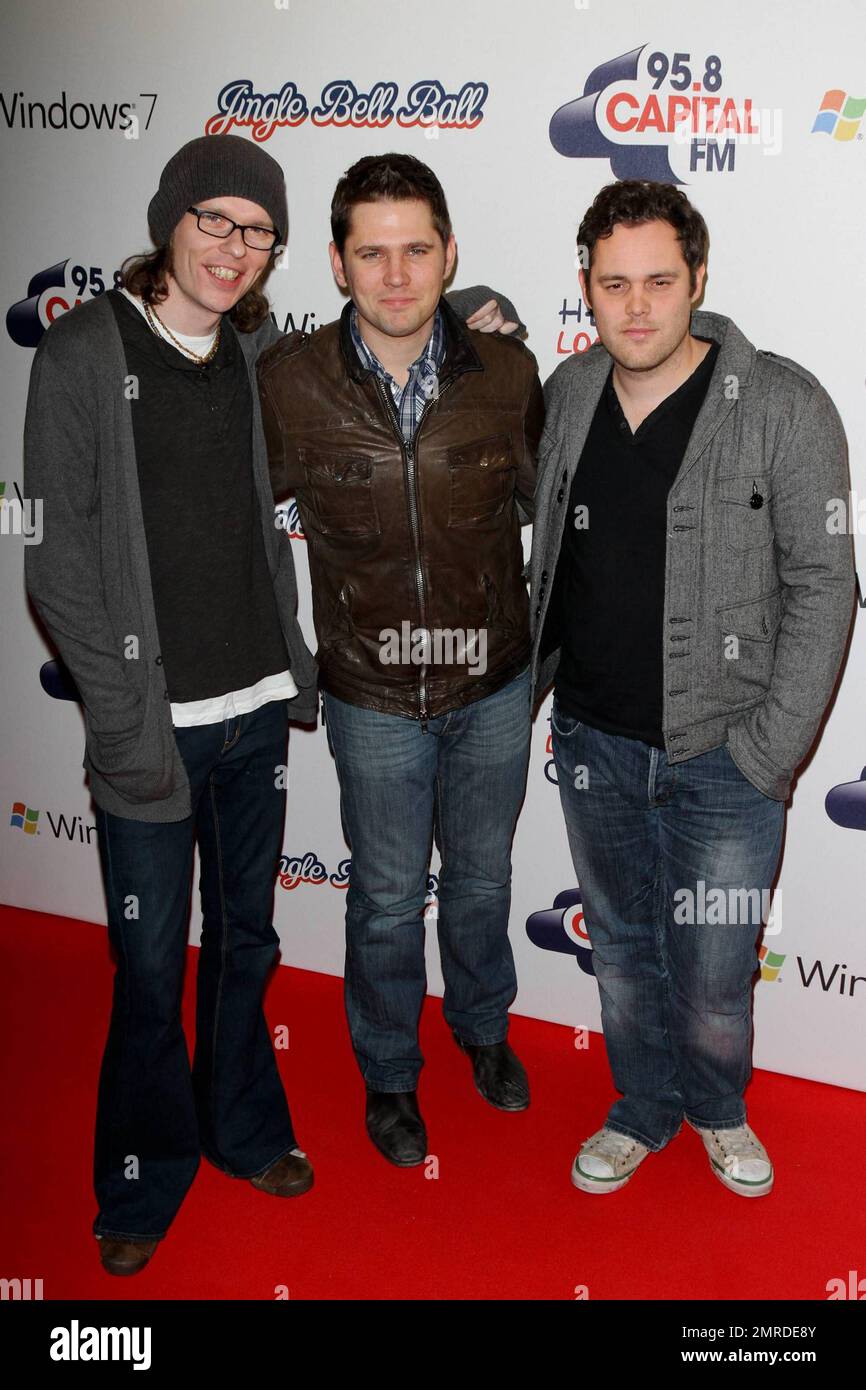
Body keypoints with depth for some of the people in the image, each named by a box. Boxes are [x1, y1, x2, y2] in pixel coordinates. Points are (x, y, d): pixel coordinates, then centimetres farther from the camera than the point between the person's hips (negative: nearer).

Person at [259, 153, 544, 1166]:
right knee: (387, 899, 15)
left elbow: (549, 501, 6)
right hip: (373, 700, -1)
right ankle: (388, 1075, 41)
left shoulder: (507, 372, -9)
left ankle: (484, 1027, 50)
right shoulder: (289, 382, -13)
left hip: (494, 686, 2)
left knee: (481, 877, 21)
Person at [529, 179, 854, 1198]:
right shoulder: (565, 394, 2)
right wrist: (531, 688, 11)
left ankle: (718, 1109, 41)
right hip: (593, 740, 4)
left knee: (714, 973, 7)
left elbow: (821, 584, -11)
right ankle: (644, 1110, 44)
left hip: (722, 752, -3)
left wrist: (772, 748, -14)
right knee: (622, 948, 19)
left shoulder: (782, 405, -12)